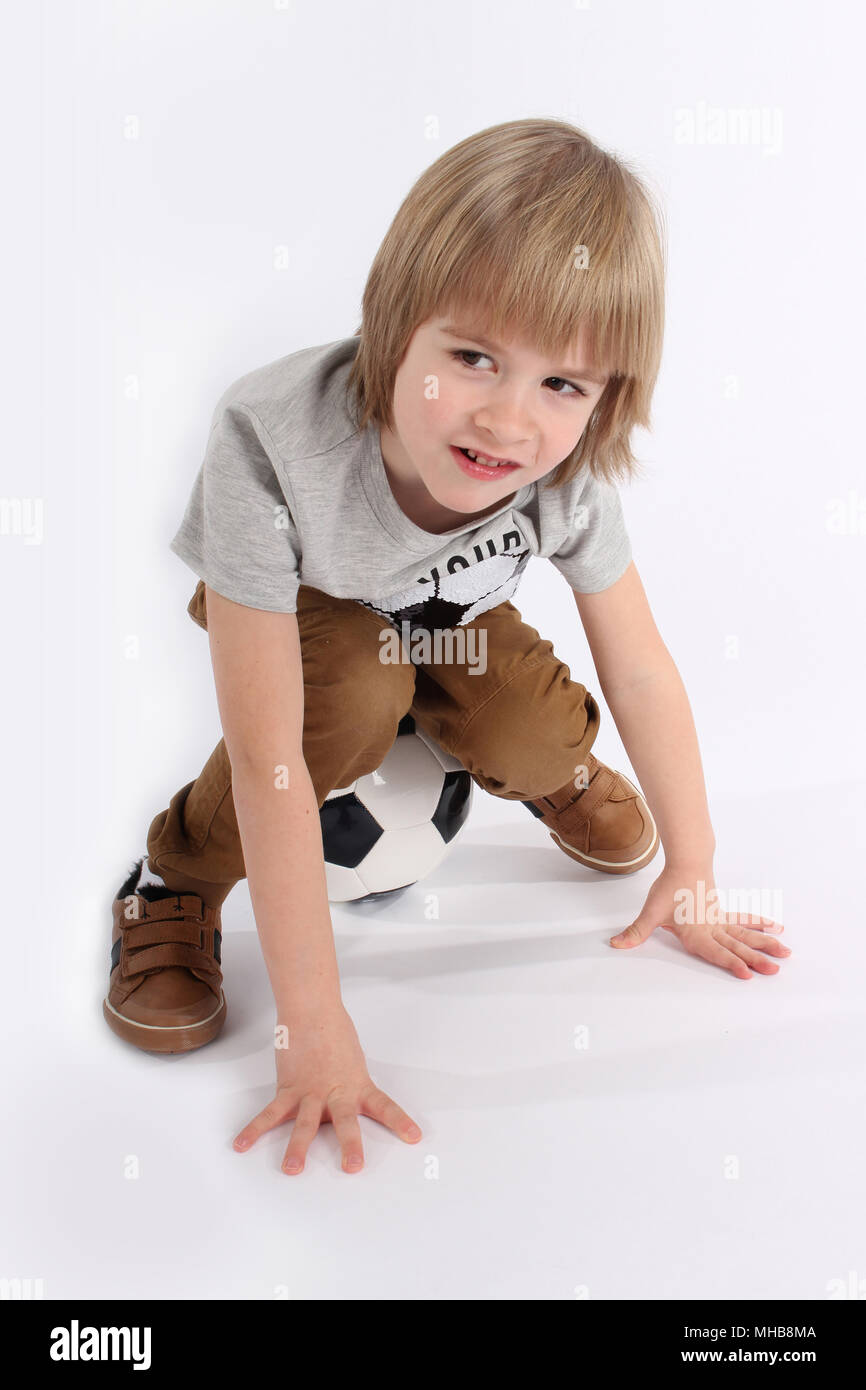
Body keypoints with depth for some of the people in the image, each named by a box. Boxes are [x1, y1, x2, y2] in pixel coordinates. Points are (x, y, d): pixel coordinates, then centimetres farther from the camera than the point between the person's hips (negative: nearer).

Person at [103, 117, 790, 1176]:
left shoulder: (570, 474, -30)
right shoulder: (270, 443, -42)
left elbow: (641, 672, -15)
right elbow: (270, 759, -41)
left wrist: (691, 875, -7)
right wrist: (312, 1025, -37)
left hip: (445, 611, 3)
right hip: (291, 605, -3)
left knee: (536, 740, -23)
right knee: (357, 693, -35)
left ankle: (558, 779, 17)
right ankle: (177, 877, -9)